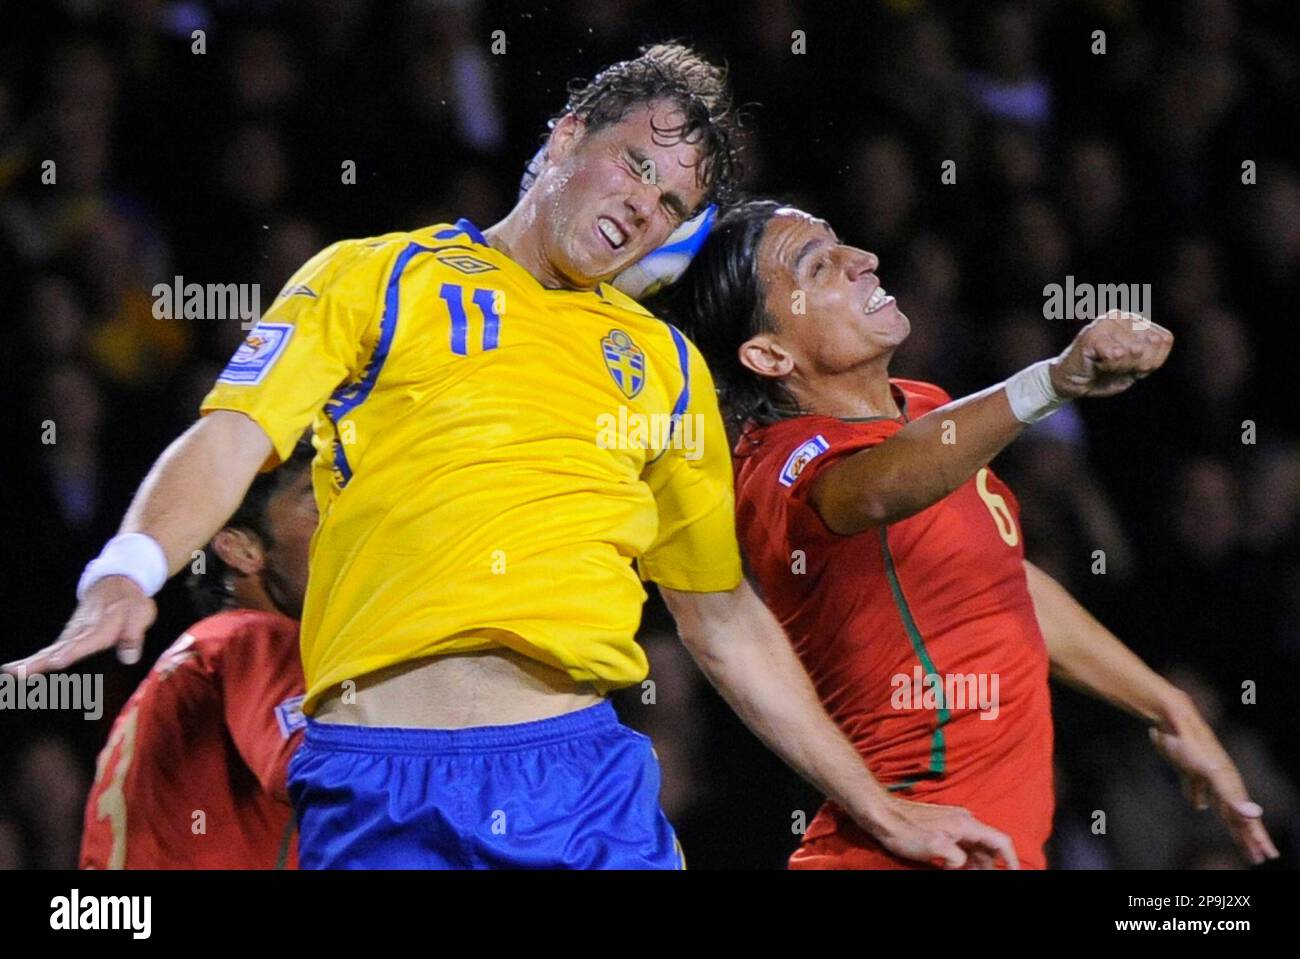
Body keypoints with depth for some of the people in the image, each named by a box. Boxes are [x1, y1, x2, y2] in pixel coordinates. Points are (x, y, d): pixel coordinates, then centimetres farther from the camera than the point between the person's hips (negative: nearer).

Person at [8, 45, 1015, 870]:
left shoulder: (665, 365, 22)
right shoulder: (374, 279, 11)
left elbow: (726, 624, 26)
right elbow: (233, 437, -3)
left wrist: (885, 813, 24)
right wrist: (126, 578, -23)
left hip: (585, 768, 3)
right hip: (383, 786, -3)